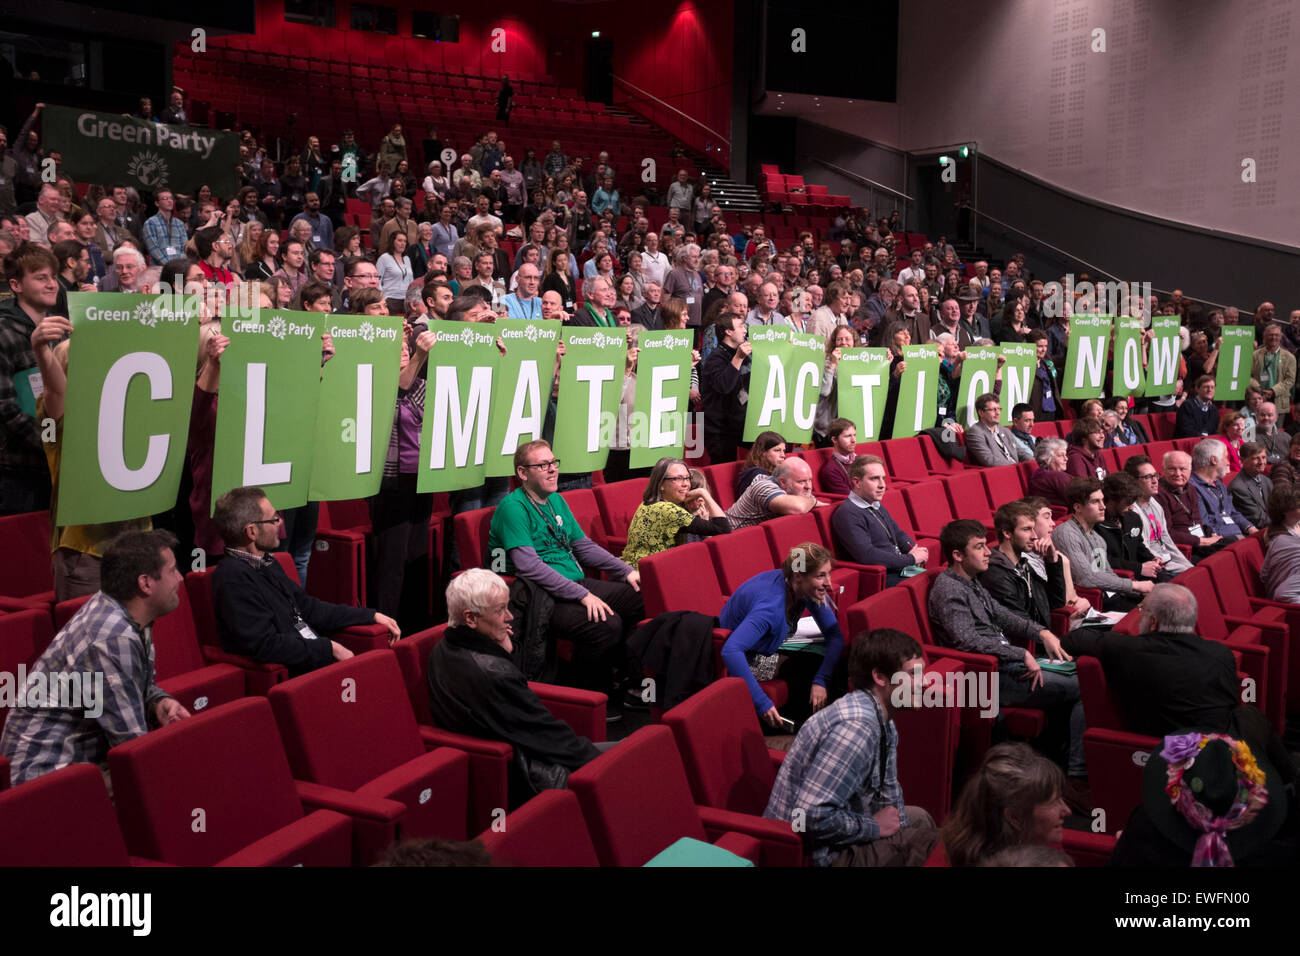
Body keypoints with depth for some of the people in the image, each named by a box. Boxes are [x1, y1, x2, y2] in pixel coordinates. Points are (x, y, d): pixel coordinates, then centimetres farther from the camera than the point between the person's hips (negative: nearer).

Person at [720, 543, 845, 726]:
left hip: (768, 652, 7)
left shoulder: (810, 589, -15)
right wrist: (762, 702, -46)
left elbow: (835, 636, -10)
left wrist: (820, 681, -25)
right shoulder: (772, 604, -37)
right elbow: (730, 651, -46)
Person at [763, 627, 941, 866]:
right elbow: (813, 816, -32)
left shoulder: (885, 723, 2)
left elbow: (889, 793, 14)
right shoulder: (857, 726, -28)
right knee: (923, 836, -6)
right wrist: (874, 827, -18)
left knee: (920, 819, 19)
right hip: (814, 854, -9)